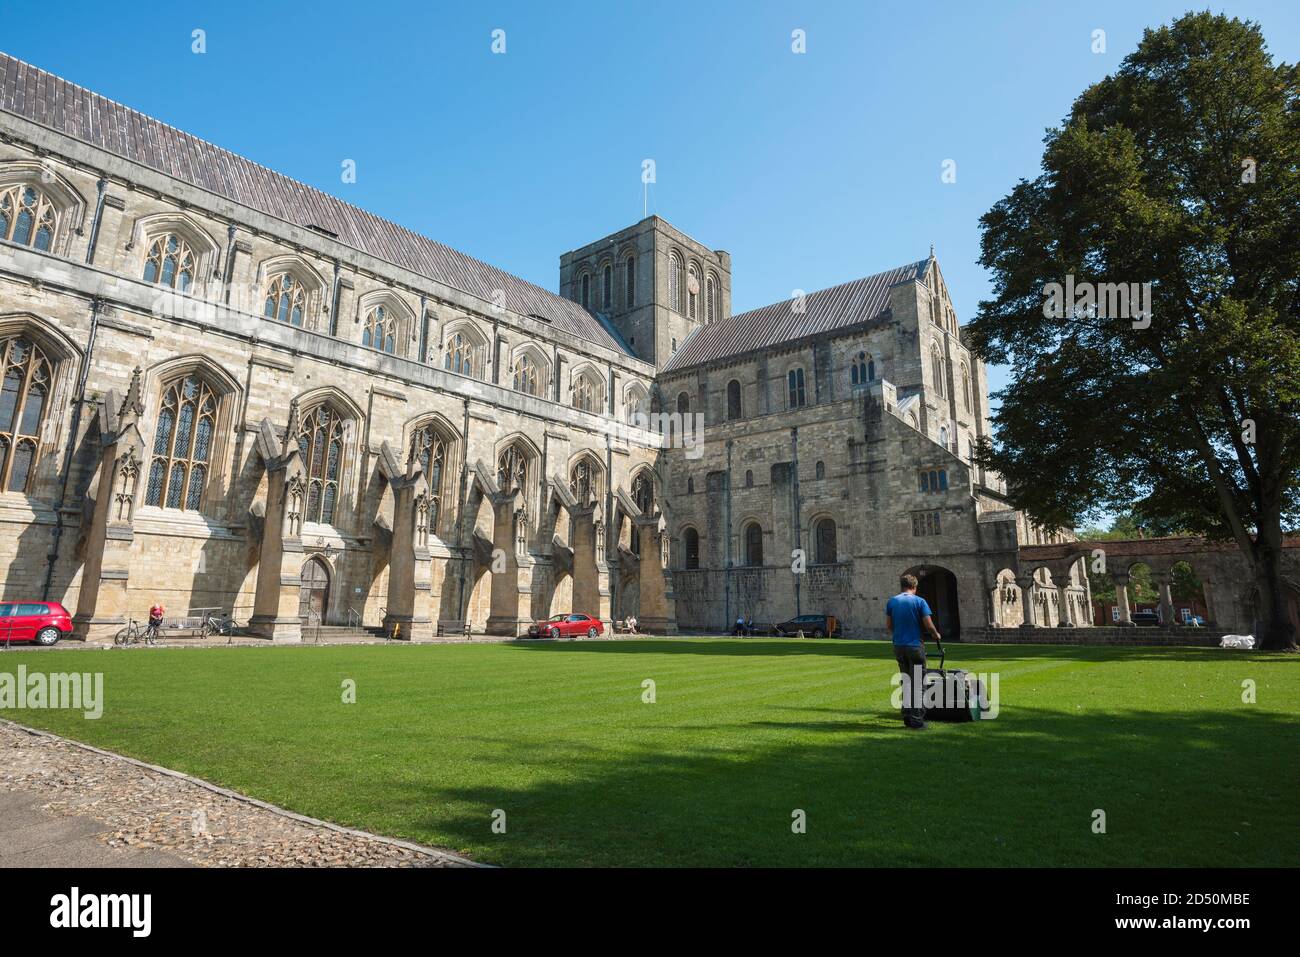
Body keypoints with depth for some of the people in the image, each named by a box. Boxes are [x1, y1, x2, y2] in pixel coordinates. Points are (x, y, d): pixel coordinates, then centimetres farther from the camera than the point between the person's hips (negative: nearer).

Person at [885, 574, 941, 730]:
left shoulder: (892, 601, 5)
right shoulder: (920, 601, -7)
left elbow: (888, 625, 9)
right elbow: (928, 625, -10)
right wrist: (936, 634, 10)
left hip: (898, 646, 4)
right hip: (915, 646, -4)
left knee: (906, 682, 16)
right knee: (917, 684, 4)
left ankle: (907, 716, 18)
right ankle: (916, 720, 5)